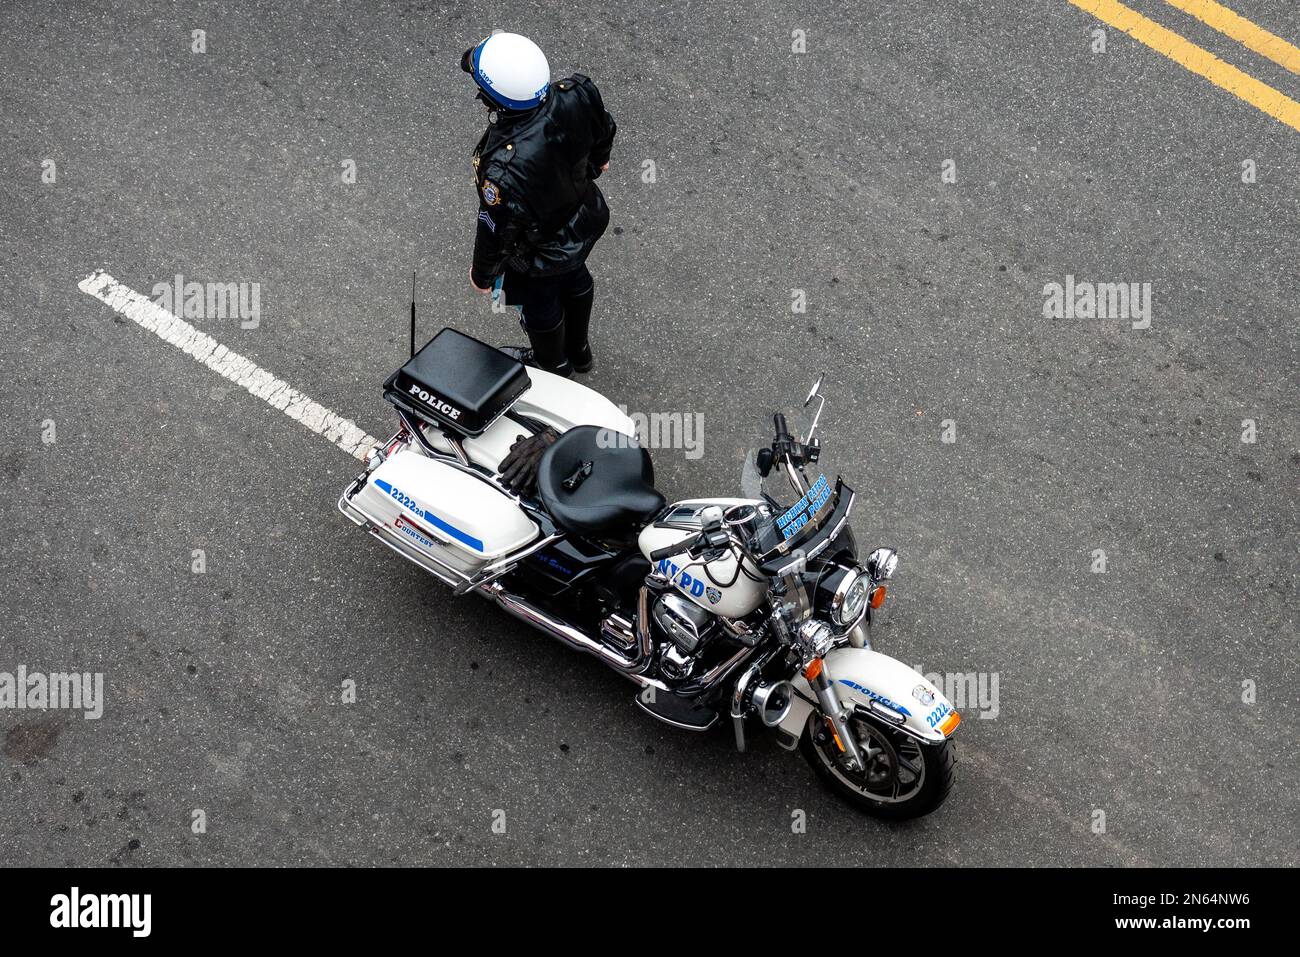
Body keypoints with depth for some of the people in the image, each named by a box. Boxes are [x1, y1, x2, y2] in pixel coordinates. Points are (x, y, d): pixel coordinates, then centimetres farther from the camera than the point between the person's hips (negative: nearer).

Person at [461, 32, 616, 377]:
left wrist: (482, 274, -6)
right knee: (574, 278, 35)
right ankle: (579, 349, 64)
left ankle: (553, 365, 59)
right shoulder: (577, 96, -31)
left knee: (539, 304, 28)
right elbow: (605, 129, -6)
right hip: (584, 222, 6)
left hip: (538, 254, -5)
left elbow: (497, 231, -28)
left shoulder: (504, 171, -47)